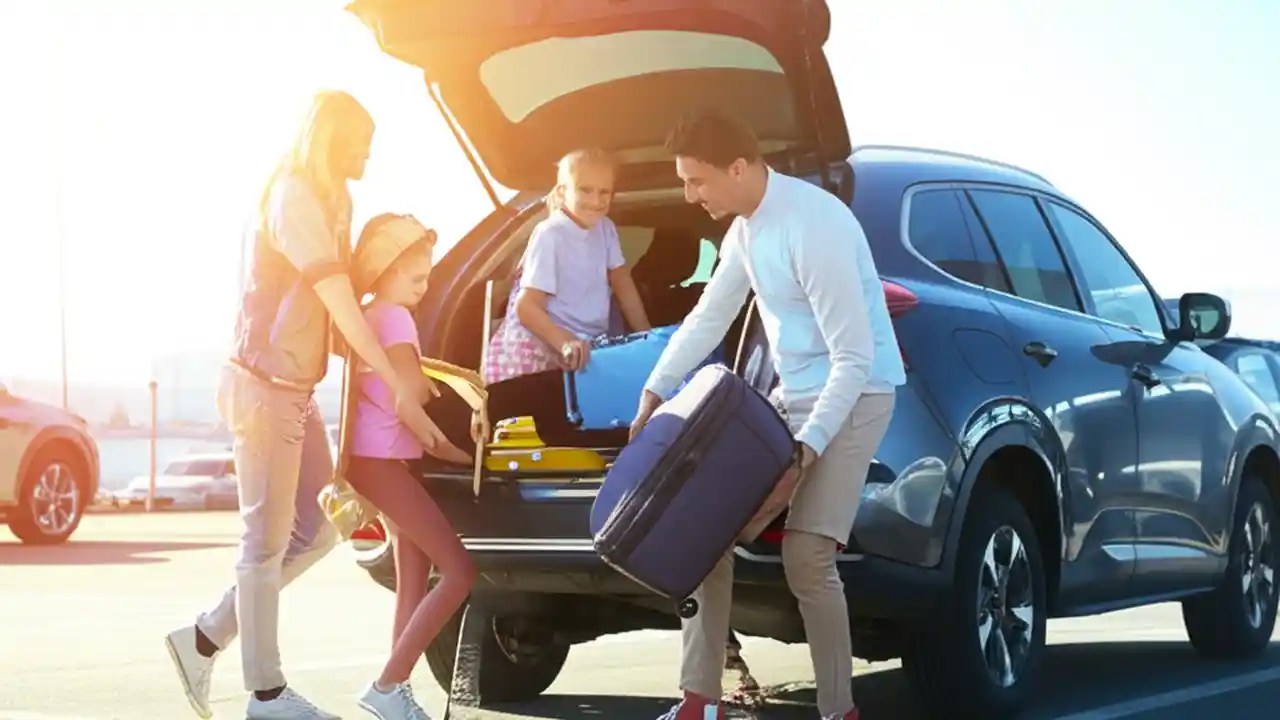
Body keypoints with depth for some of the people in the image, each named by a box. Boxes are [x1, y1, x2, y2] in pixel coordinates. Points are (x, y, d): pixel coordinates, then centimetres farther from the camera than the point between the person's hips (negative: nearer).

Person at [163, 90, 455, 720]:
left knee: (317, 531, 10)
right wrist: (399, 388, -23)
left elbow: (341, 306, 12)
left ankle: (206, 638, 17)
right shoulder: (294, 196, -14)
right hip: (265, 388, -10)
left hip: (296, 392, 10)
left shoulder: (325, 201, 16)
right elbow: (342, 307, -20)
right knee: (267, 539, -2)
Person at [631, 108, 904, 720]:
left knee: (806, 557, -19)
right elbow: (707, 318, 17)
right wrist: (655, 394, 12)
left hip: (854, 396, -9)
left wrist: (808, 447, -30)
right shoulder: (745, 229, 3)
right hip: (792, 394, 9)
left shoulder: (814, 227, -26)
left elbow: (854, 359, -26)